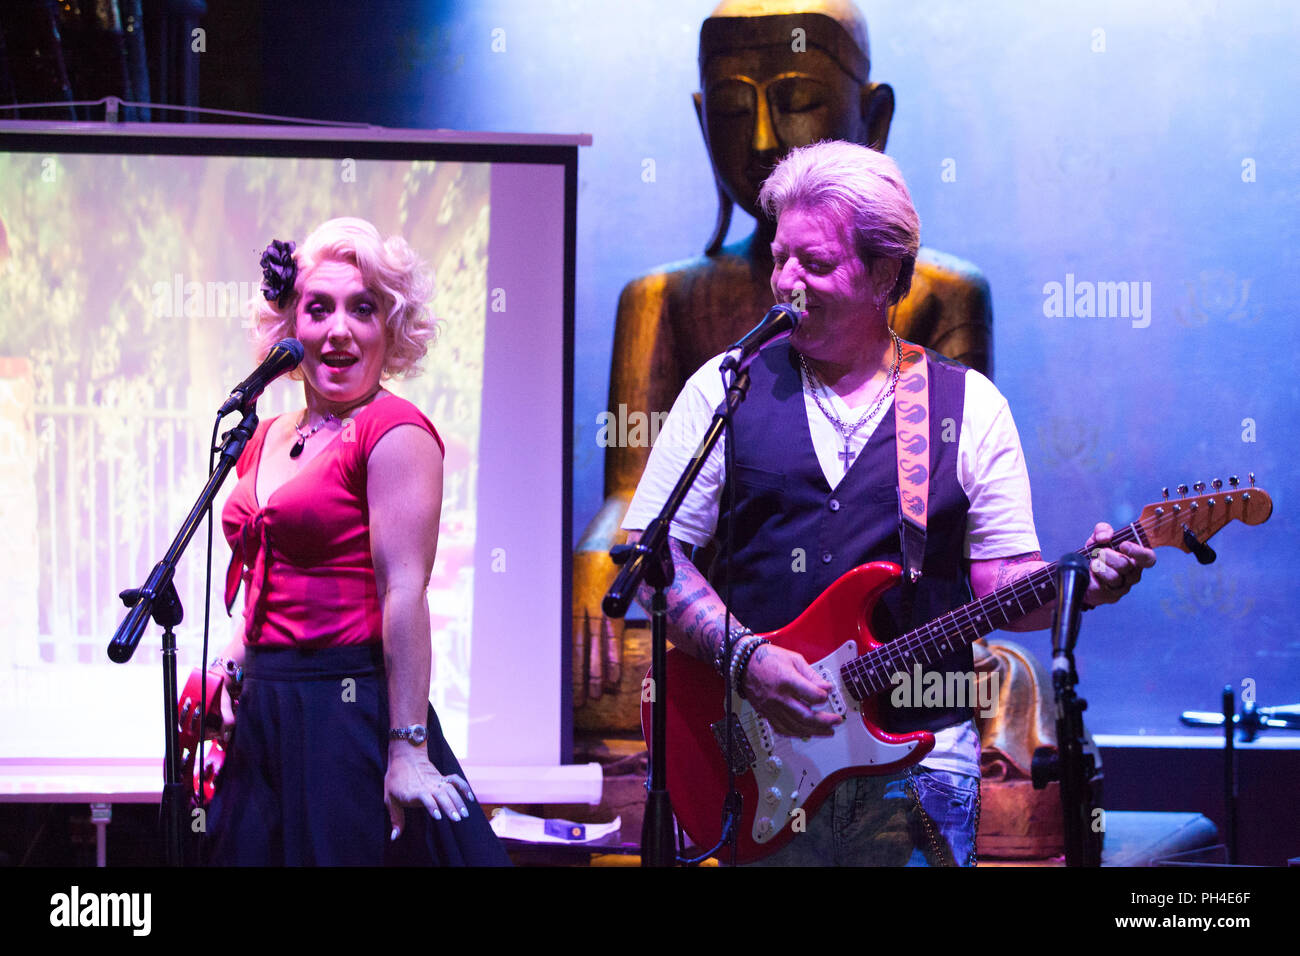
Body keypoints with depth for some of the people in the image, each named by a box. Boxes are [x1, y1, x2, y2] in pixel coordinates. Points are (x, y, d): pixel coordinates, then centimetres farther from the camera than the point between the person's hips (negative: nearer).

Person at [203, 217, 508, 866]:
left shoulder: (394, 432, -9)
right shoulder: (267, 439, 14)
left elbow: (404, 593, -17)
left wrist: (408, 748, -22)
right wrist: (231, 672, 6)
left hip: (349, 712, -8)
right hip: (264, 719, 8)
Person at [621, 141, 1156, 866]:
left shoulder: (968, 405, 6)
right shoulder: (725, 389, 4)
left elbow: (1002, 581, 4)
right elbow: (653, 555, 0)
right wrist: (747, 660, -14)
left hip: (918, 760, 0)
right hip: (759, 755, 0)